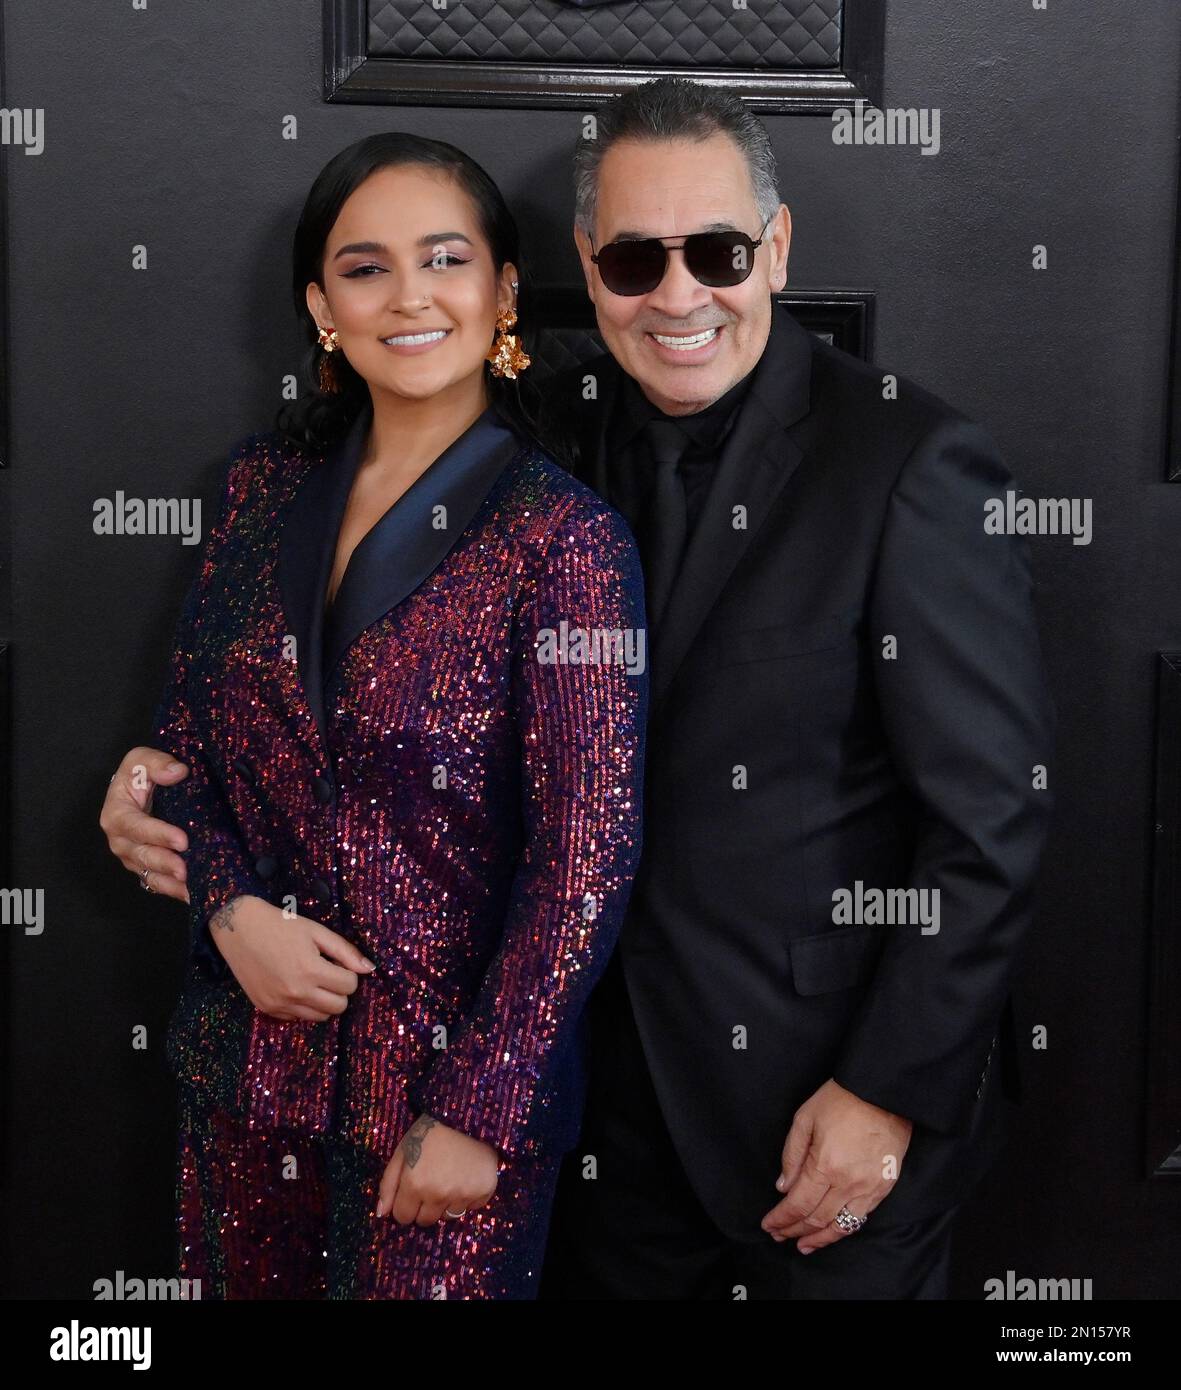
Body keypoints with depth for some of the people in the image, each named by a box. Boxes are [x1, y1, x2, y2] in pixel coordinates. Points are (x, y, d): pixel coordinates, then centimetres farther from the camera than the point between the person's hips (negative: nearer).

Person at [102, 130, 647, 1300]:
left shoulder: (564, 538, -15)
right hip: (248, 1058, 5)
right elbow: (183, 730, 7)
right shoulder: (267, 482, 0)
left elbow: (587, 853, -15)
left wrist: (477, 1114, -13)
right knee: (246, 1286, 20)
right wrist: (231, 908, -10)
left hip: (455, 1070, -4)